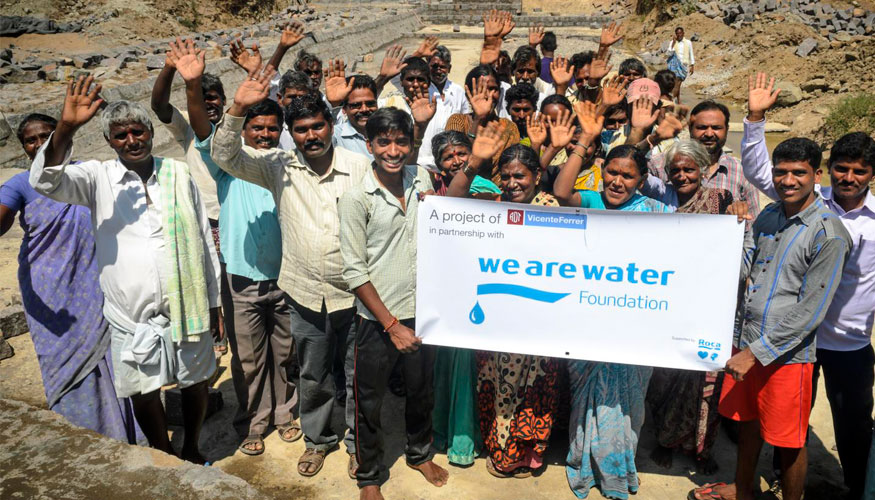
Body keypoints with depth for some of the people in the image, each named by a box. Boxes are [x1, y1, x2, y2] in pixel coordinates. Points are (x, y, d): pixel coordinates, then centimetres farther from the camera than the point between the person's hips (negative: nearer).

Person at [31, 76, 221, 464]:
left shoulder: (177, 173, 2)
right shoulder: (98, 178, -1)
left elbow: (203, 239, 6)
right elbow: (45, 181, -20)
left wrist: (213, 300, 7)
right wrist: (65, 129, -34)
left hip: (187, 306, 1)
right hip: (132, 313, -1)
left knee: (195, 382, 14)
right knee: (144, 393, 11)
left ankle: (191, 450, 38)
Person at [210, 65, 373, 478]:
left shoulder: (360, 167, -7)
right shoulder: (279, 167, -3)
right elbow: (224, 156, -9)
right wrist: (238, 109, -23)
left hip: (356, 292, -1)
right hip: (306, 294, 2)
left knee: (360, 374, 14)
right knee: (312, 376, 19)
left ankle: (358, 443, 37)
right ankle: (317, 439, 43)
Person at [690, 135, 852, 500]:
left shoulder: (829, 234, -16)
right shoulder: (768, 216, 6)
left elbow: (810, 311, -18)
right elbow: (741, 270, 6)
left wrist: (756, 352, -18)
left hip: (787, 354, -6)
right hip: (747, 342, 7)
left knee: (789, 441, 10)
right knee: (747, 422, 23)